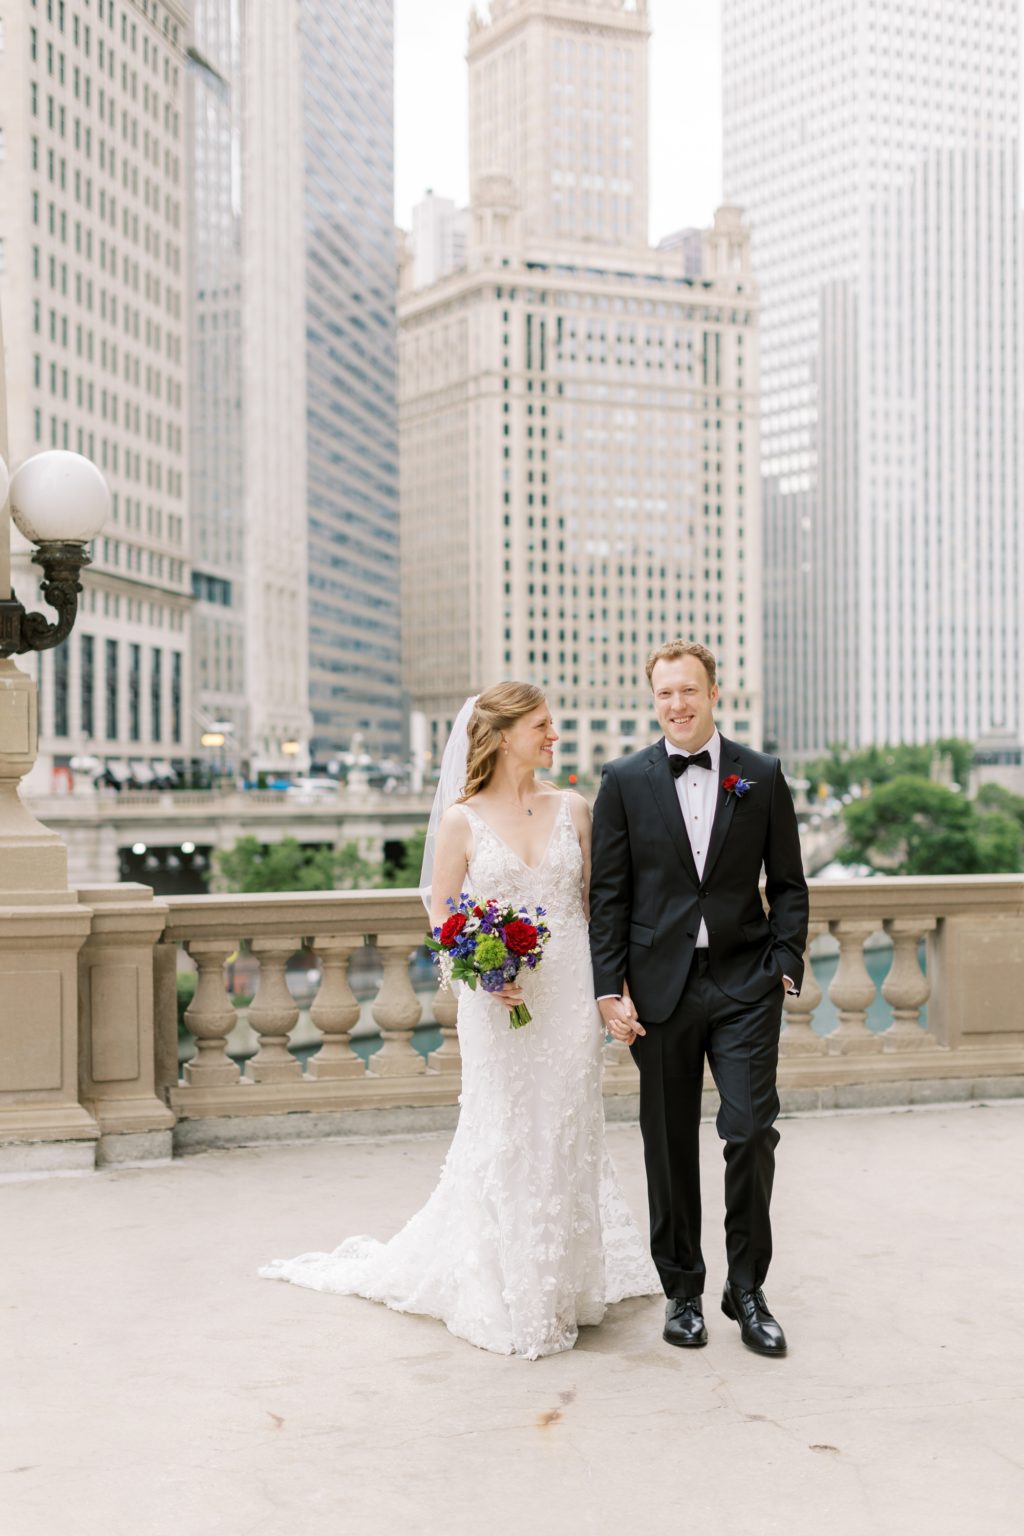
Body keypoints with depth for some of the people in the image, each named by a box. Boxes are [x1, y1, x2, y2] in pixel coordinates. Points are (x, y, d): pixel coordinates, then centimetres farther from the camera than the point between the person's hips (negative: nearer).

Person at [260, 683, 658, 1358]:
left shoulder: (572, 807, 4)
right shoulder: (462, 821, -4)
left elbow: (593, 903, 8)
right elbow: (442, 920, -1)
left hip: (570, 993, 3)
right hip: (499, 999, -2)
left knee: (567, 1137, 10)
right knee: (502, 1142, 5)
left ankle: (563, 1283, 26)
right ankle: (505, 1294, 20)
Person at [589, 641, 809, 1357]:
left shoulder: (762, 776, 5)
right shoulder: (625, 781, 3)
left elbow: (789, 884, 8)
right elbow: (608, 895, 2)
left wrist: (784, 965, -2)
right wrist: (612, 990, -4)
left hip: (745, 983, 0)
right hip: (661, 987, 0)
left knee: (751, 1133, -5)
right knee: (670, 1147, 8)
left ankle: (747, 1288, 13)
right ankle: (683, 1290, 23)